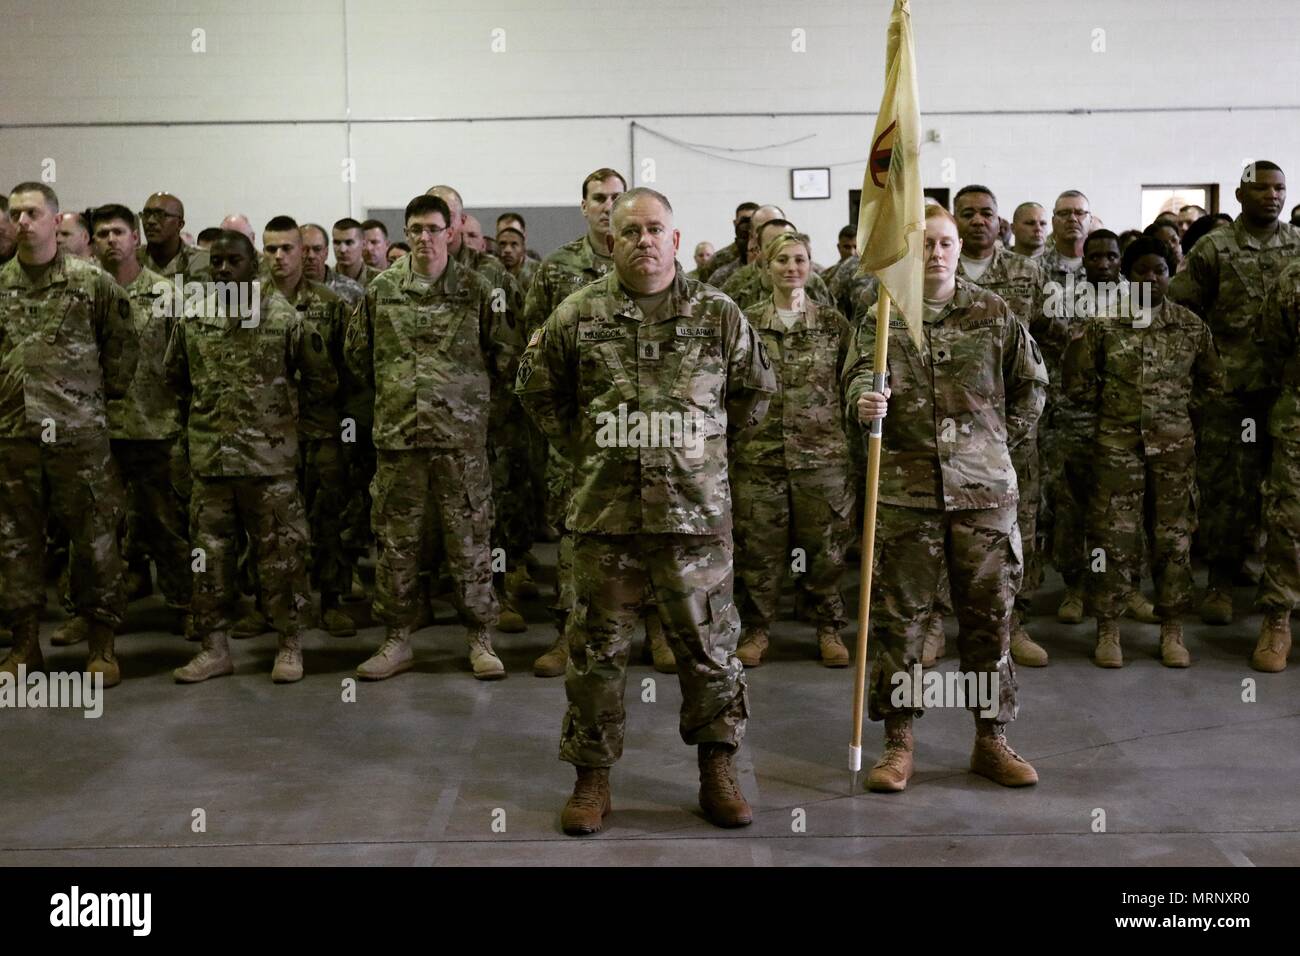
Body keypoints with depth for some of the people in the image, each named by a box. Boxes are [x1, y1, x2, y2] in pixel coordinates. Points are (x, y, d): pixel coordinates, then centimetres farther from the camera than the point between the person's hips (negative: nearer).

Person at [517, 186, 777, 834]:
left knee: (709, 646, 7)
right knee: (597, 648, 7)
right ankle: (592, 778, 21)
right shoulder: (577, 314, 3)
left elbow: (756, 391, 15)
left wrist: (703, 446, 12)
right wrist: (582, 446, 10)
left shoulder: (718, 314, 3)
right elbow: (535, 389, 15)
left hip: (695, 511, 0)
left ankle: (717, 774, 23)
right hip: (603, 509, 0)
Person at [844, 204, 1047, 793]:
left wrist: (1005, 440, 13)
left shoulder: (993, 314, 8)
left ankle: (992, 740, 21)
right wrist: (864, 399, -31)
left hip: (983, 486, 1)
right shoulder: (882, 317, 5)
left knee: (989, 614, 7)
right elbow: (860, 373, -9)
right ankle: (898, 743, 14)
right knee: (898, 617, 3)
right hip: (904, 486, -1)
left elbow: (1031, 383, 18)